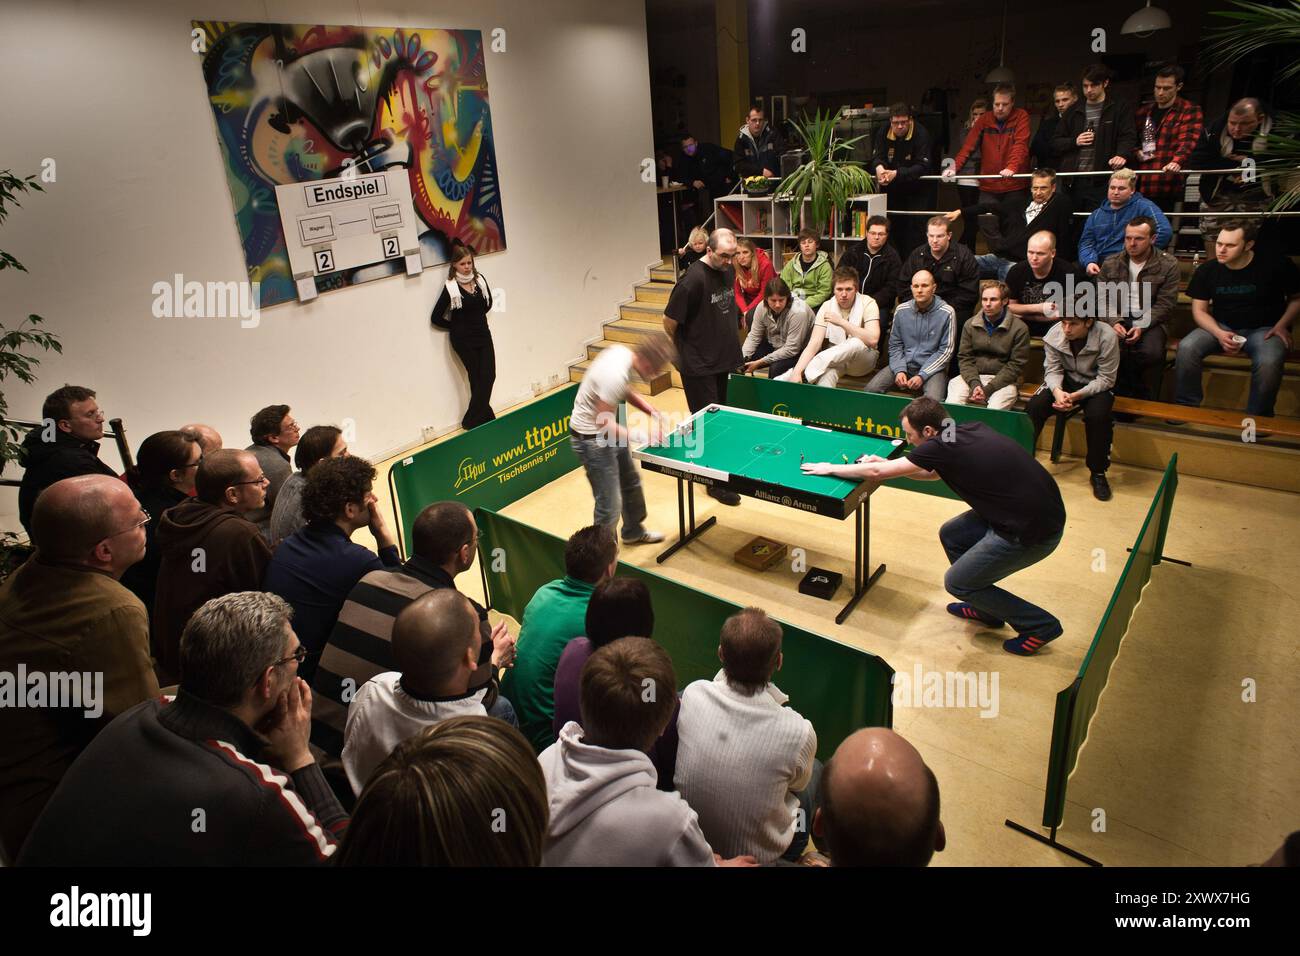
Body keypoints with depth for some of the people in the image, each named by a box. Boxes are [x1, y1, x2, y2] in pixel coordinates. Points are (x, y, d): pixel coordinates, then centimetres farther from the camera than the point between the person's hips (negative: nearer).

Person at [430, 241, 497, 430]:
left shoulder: (480, 279, 2)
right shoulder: (450, 288, -11)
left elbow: (488, 303, 18)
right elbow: (436, 318, -7)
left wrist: (476, 319, 8)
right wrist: (457, 326, 1)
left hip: (483, 334, 5)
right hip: (463, 340, -4)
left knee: (489, 376, -3)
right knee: (478, 378, -1)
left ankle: (479, 418, 11)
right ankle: (471, 421, 12)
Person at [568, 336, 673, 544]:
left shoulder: (623, 352, -7)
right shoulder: (615, 375, -34)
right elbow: (604, 423, -29)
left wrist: (651, 411, 0)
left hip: (607, 432, 10)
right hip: (591, 438, -10)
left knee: (631, 480, 26)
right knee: (610, 504, -6)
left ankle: (633, 531, 49)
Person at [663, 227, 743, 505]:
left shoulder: (728, 271, 3)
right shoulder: (693, 280, -22)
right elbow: (669, 320, -14)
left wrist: (728, 344, 16)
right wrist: (679, 349, 1)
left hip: (723, 359, 8)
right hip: (698, 366, -8)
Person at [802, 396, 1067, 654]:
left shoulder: (942, 447, -18)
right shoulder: (971, 429, 5)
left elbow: (877, 473, -10)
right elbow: (935, 473, 22)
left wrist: (830, 468, 3)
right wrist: (888, 464, 15)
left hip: (1032, 530, -9)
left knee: (957, 583, 7)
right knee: (950, 535, 20)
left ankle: (1040, 625, 17)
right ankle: (986, 609, 35)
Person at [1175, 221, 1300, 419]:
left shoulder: (1277, 264, -9)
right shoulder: (1207, 270, -3)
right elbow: (1199, 310, 0)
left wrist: (1282, 325, -11)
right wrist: (1219, 333, -18)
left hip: (1264, 329, -2)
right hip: (1222, 326, 3)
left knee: (1268, 362, -35)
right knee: (1186, 348, -27)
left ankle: (1257, 417, -13)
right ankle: (1186, 407, -12)